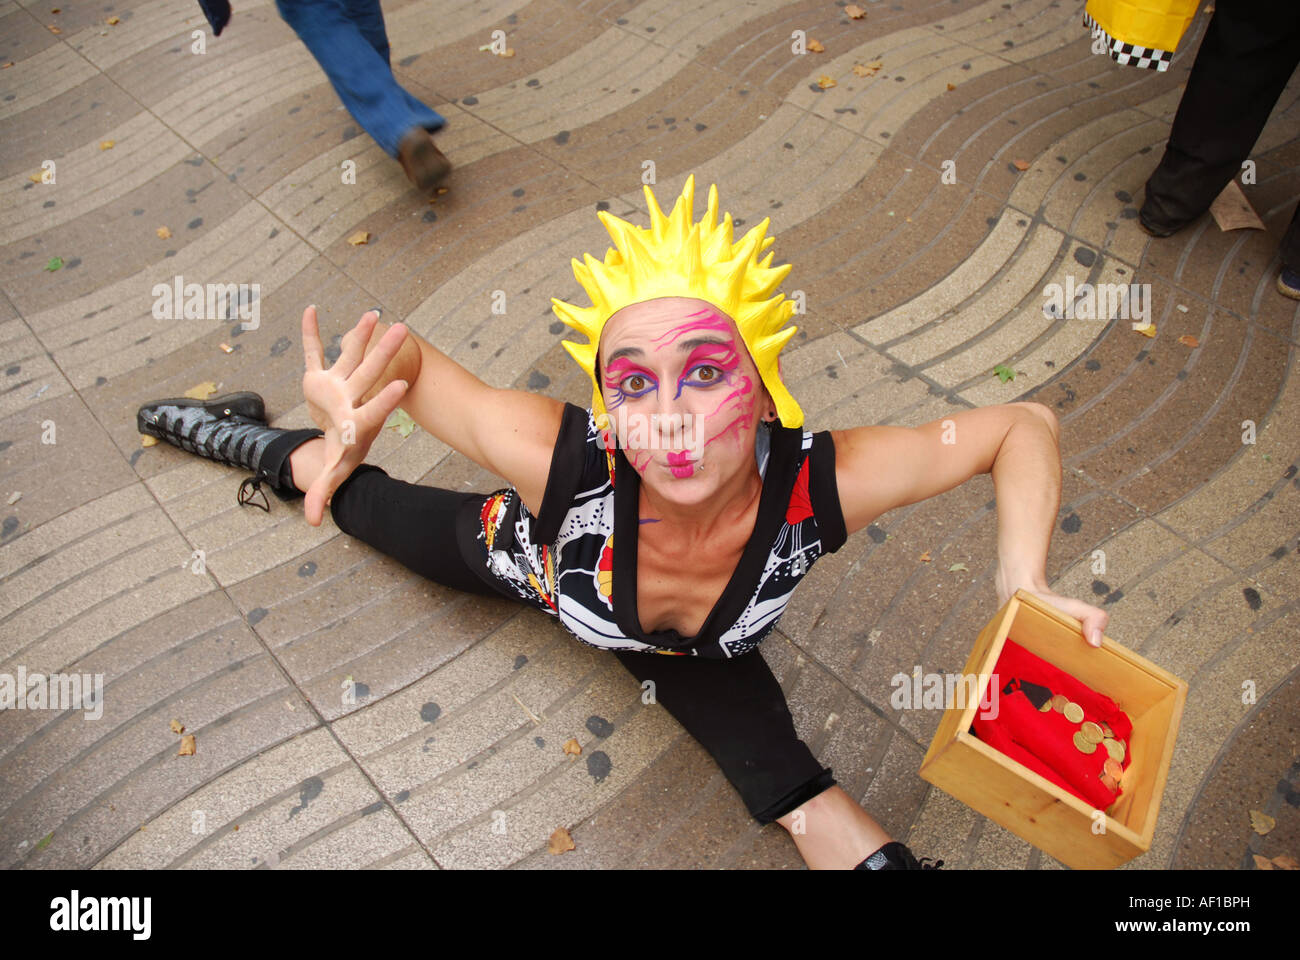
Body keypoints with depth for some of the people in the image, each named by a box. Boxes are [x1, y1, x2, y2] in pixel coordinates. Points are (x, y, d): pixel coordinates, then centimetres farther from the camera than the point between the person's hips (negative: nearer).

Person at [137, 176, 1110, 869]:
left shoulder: (823, 484, -44)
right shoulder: (560, 458, -47)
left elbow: (1024, 425, -29)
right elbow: (401, 351, -32)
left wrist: (1026, 584, -44)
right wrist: (352, 423, -53)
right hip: (533, 560, 1)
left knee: (797, 794, -4)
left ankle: (882, 854, 28)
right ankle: (248, 438, 53)